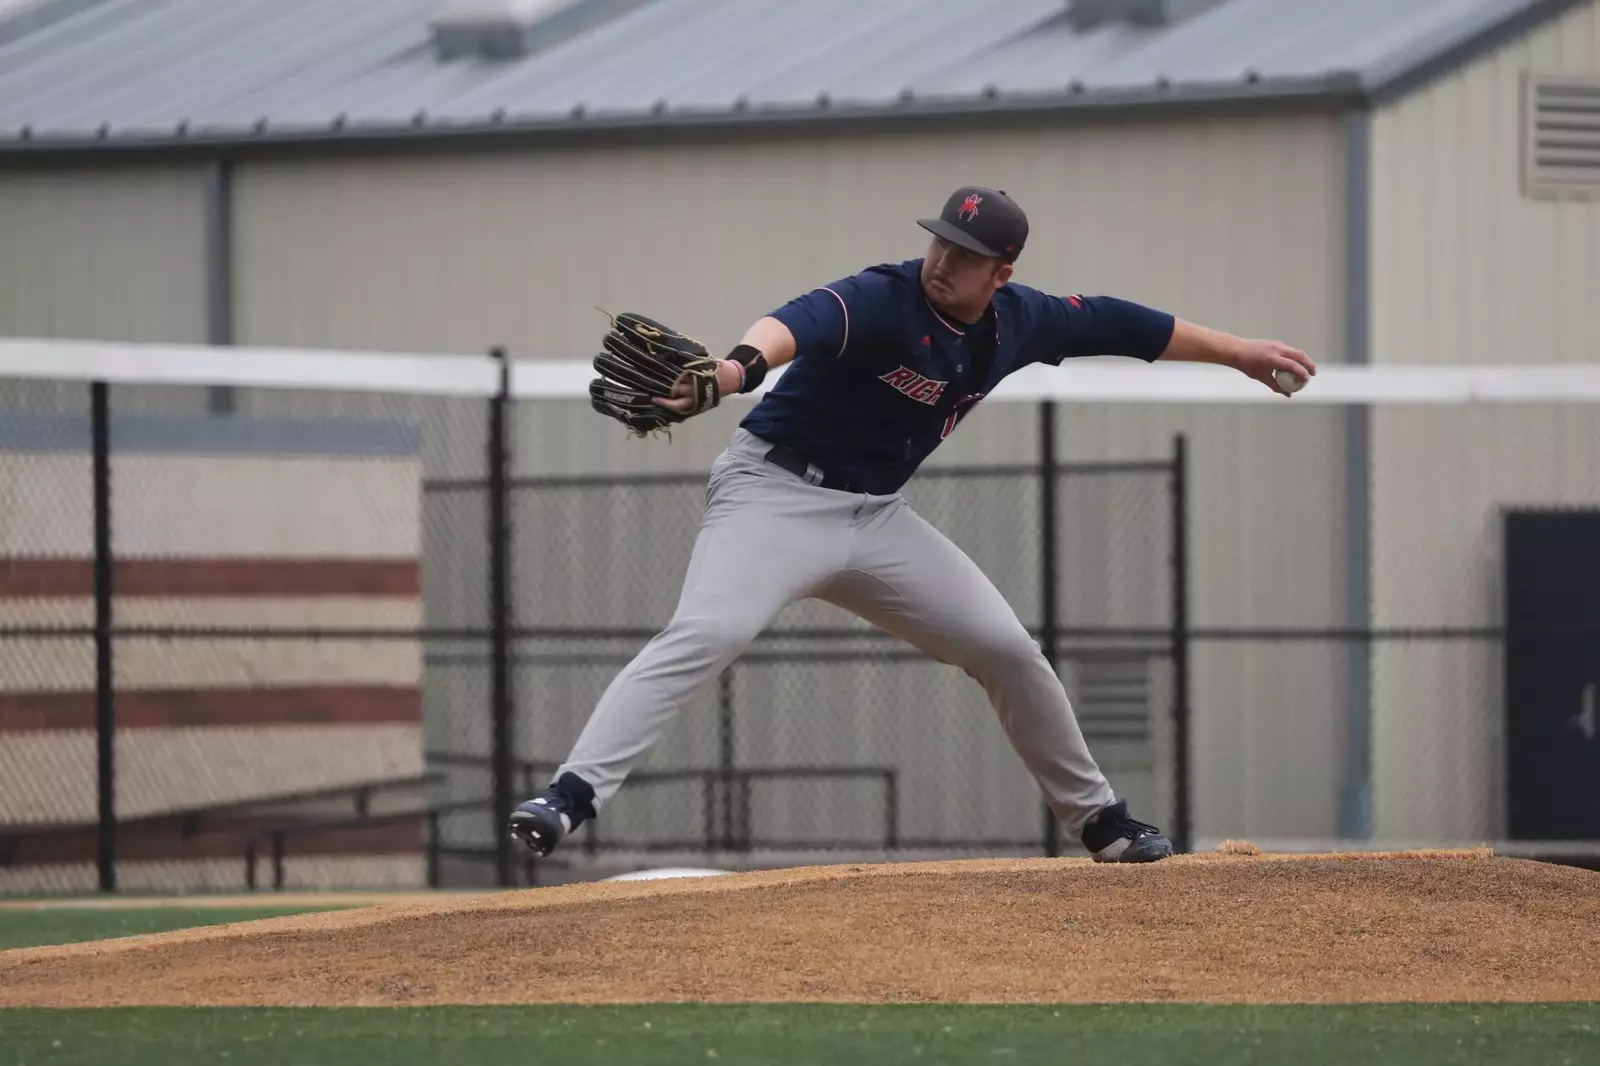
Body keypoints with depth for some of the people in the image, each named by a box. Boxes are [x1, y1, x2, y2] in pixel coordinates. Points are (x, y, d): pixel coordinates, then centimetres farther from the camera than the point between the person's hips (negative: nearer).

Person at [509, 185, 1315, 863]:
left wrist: (1237, 353, 25)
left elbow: (1118, 325, 15)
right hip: (776, 491, -7)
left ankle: (1096, 818, 27)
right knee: (704, 633, -29)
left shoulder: (1017, 322, 0)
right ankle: (570, 797, -37)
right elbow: (803, 321, -43)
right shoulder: (882, 301, -22)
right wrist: (741, 366, -66)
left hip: (875, 517, 7)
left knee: (1007, 649, 9)